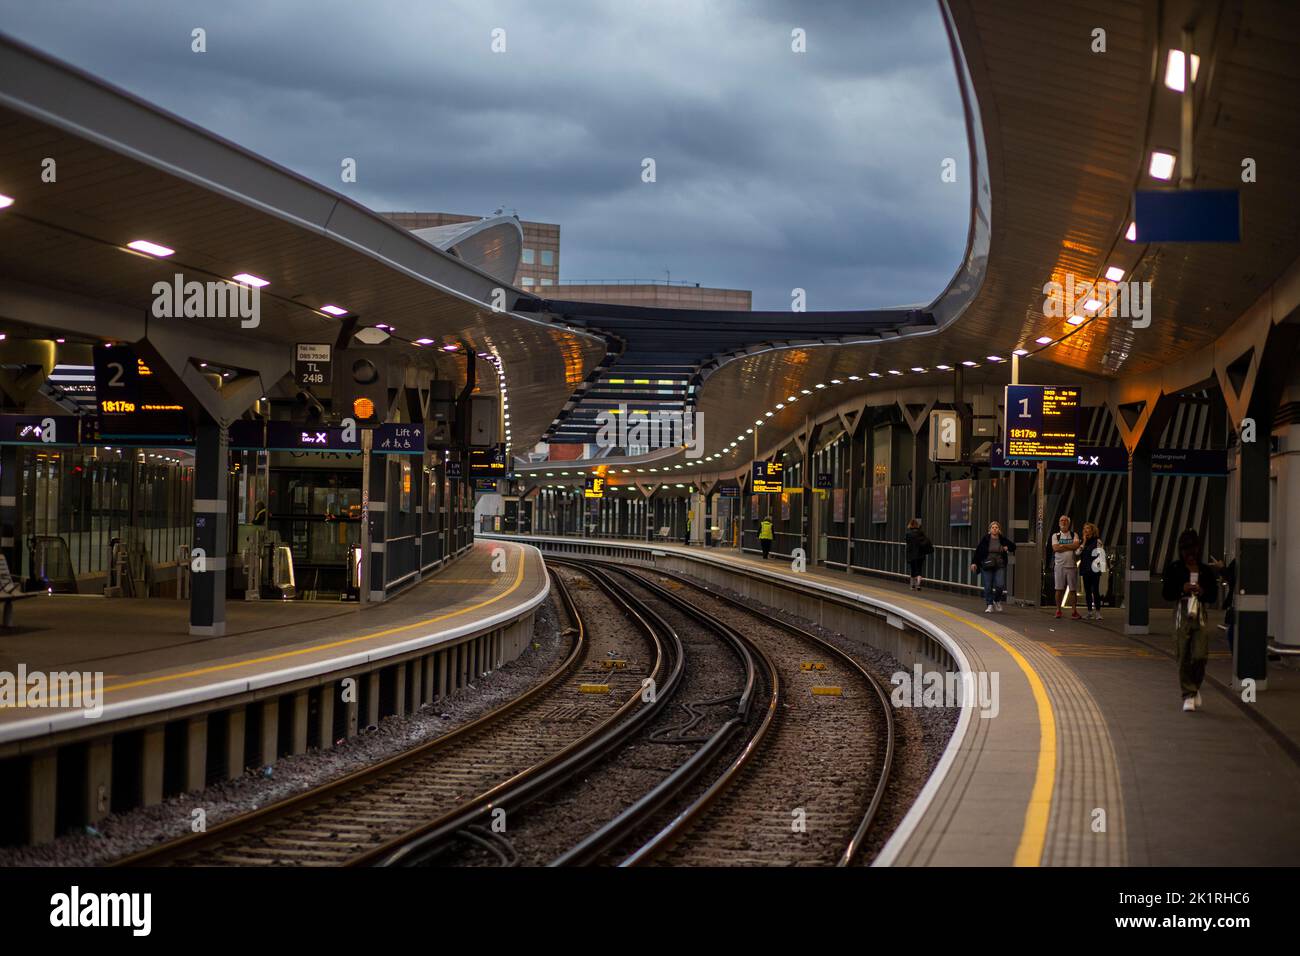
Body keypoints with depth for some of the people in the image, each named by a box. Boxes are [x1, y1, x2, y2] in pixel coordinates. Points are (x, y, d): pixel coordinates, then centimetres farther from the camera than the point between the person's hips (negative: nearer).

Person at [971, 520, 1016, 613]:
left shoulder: (1003, 539, 2)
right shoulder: (985, 539, -2)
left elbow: (1013, 546, 16)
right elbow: (978, 551, 1)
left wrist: (1008, 548, -5)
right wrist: (974, 563, -3)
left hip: (1000, 566, 1)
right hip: (987, 566, -1)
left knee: (1000, 585, -9)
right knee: (988, 587, -1)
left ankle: (997, 601, 19)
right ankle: (989, 605, 10)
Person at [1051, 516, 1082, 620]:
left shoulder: (1074, 535, 10)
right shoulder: (1055, 536, 9)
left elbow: (1077, 546, -9)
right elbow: (1055, 548, -7)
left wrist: (1063, 545, -8)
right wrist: (1070, 547, -6)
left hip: (1071, 565, 0)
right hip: (1060, 565, 0)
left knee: (1073, 590, 0)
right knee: (1059, 589, -1)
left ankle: (1075, 611, 4)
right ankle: (1058, 610, 7)